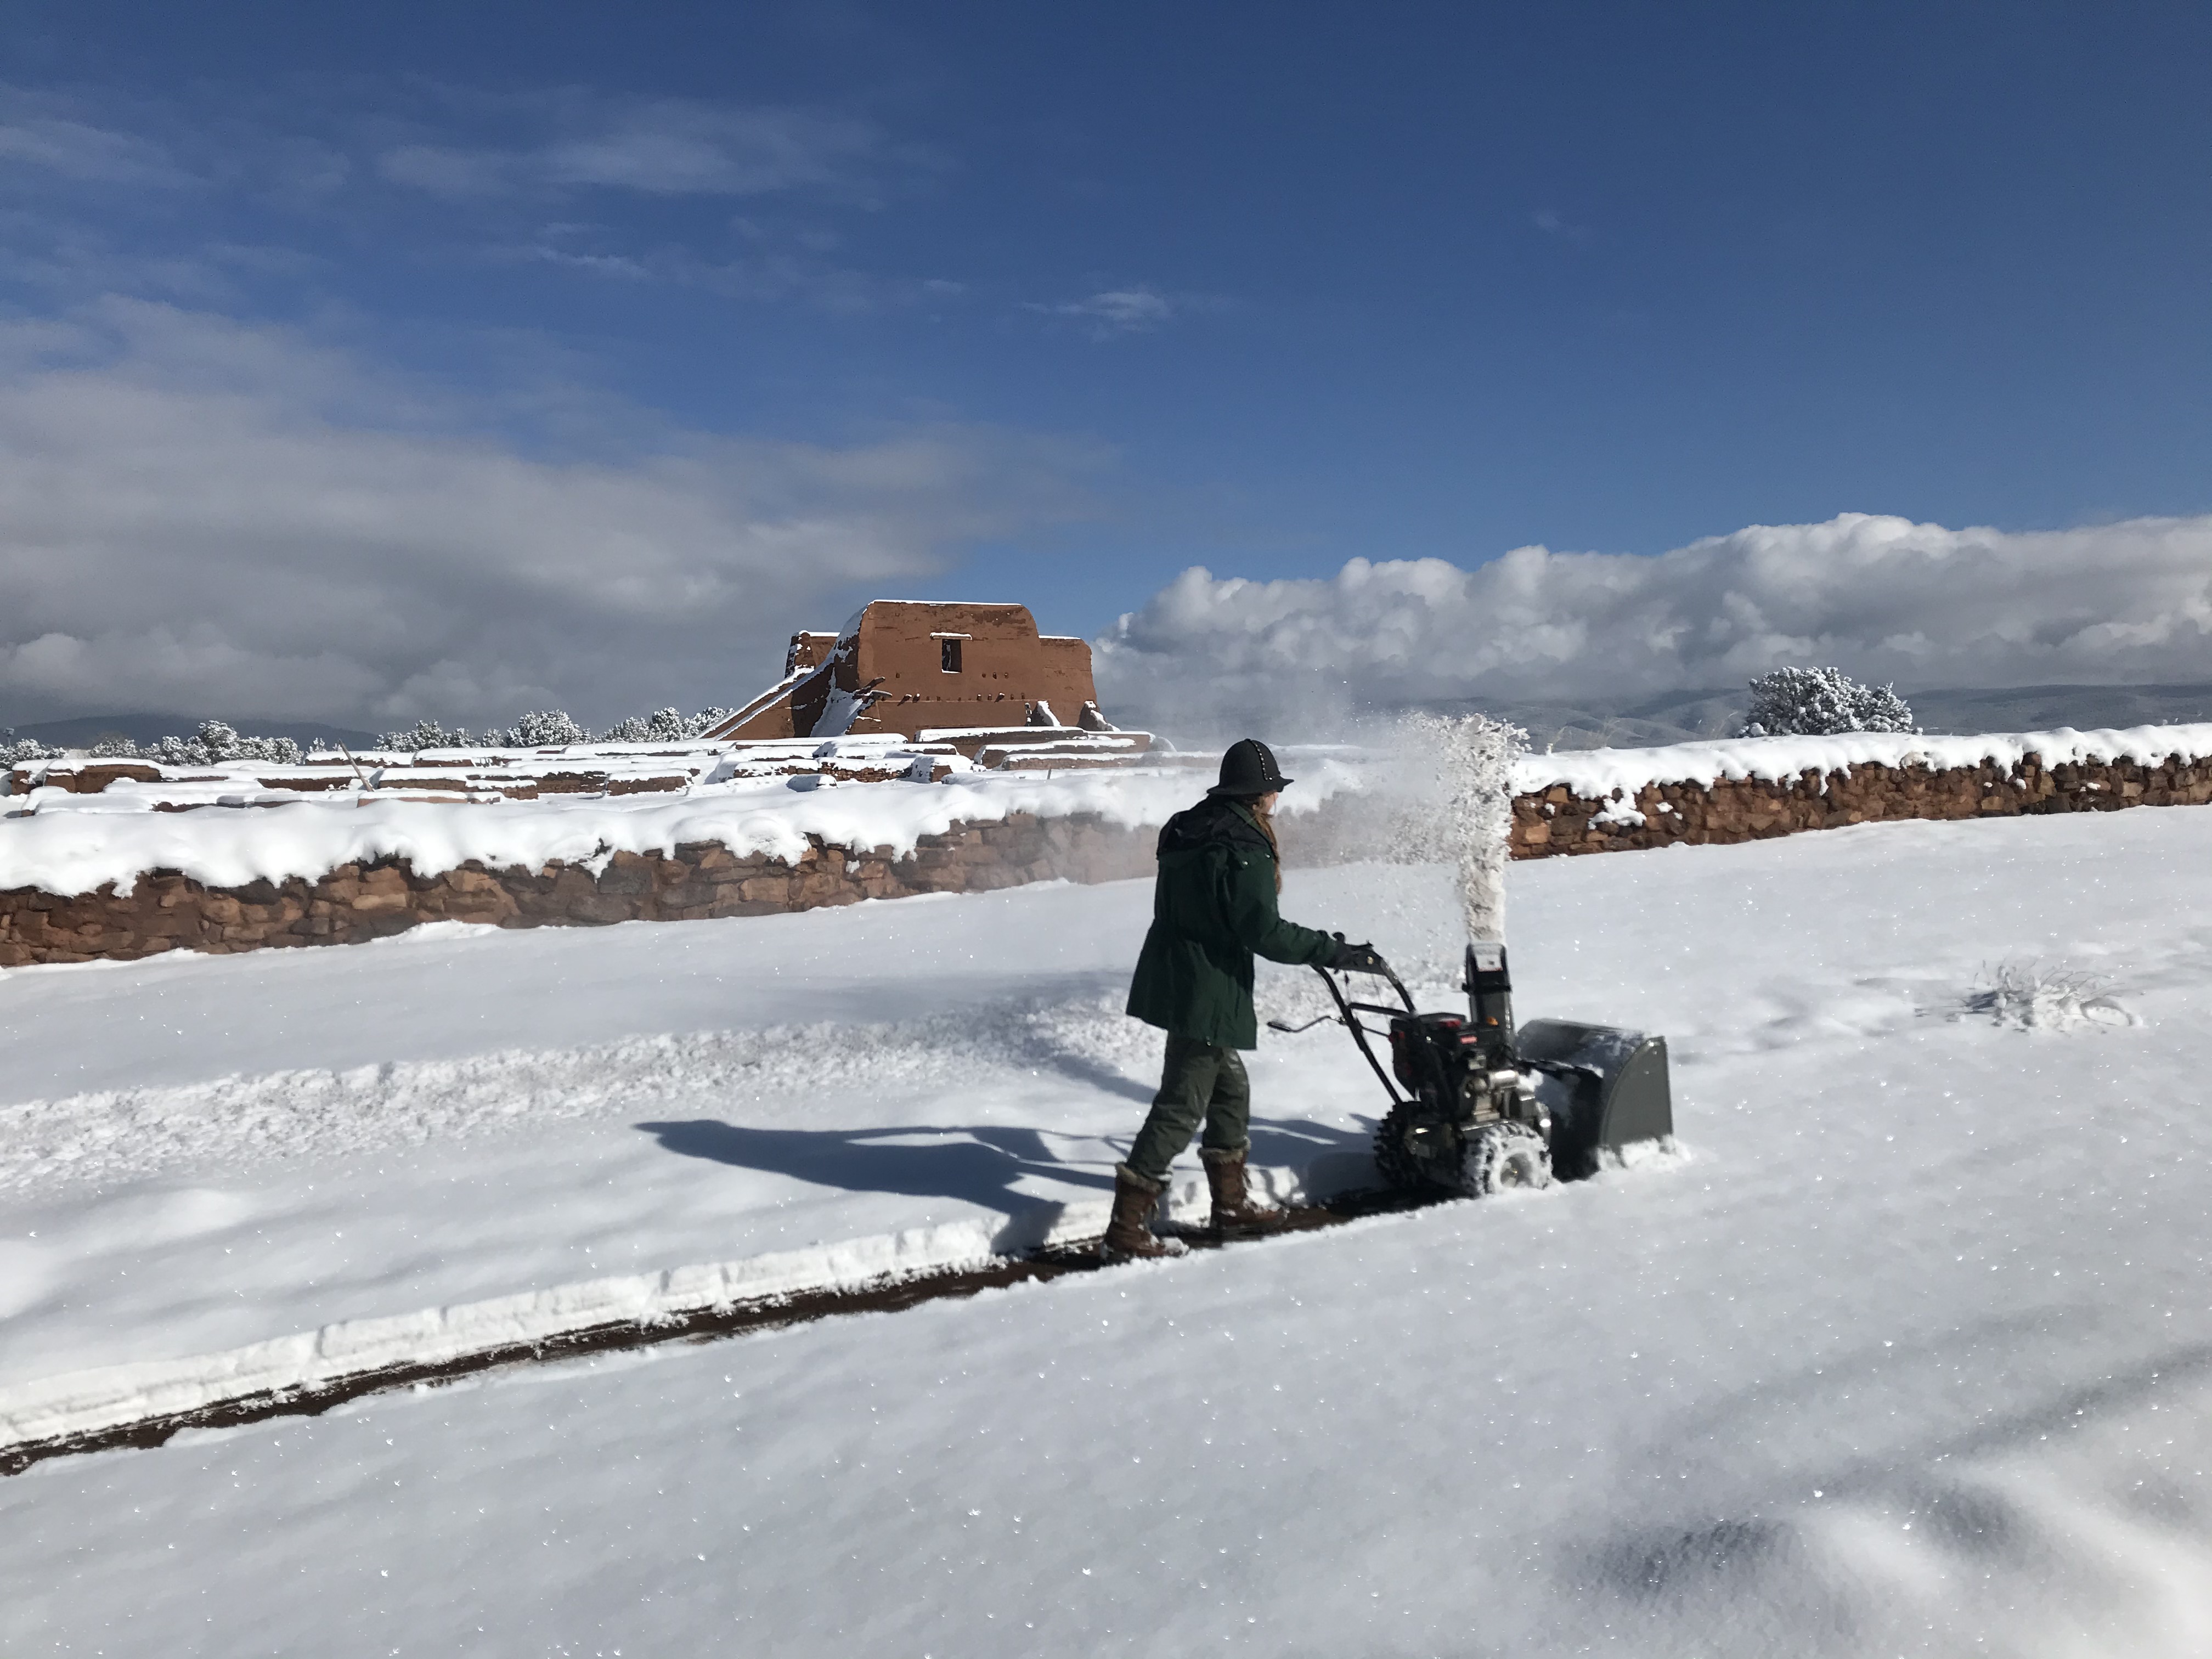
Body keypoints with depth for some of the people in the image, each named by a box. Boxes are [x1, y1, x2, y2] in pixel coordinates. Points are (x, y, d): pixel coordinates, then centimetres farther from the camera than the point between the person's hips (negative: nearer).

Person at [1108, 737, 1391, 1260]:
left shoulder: (1186, 831, 10)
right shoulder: (1245, 850, -19)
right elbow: (1264, 933, -22)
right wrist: (1338, 952, -14)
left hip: (1172, 979, 10)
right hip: (1206, 994, -10)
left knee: (1230, 1090, 22)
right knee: (1181, 1108, -4)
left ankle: (1230, 1203, 33)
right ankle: (1125, 1230, -1)